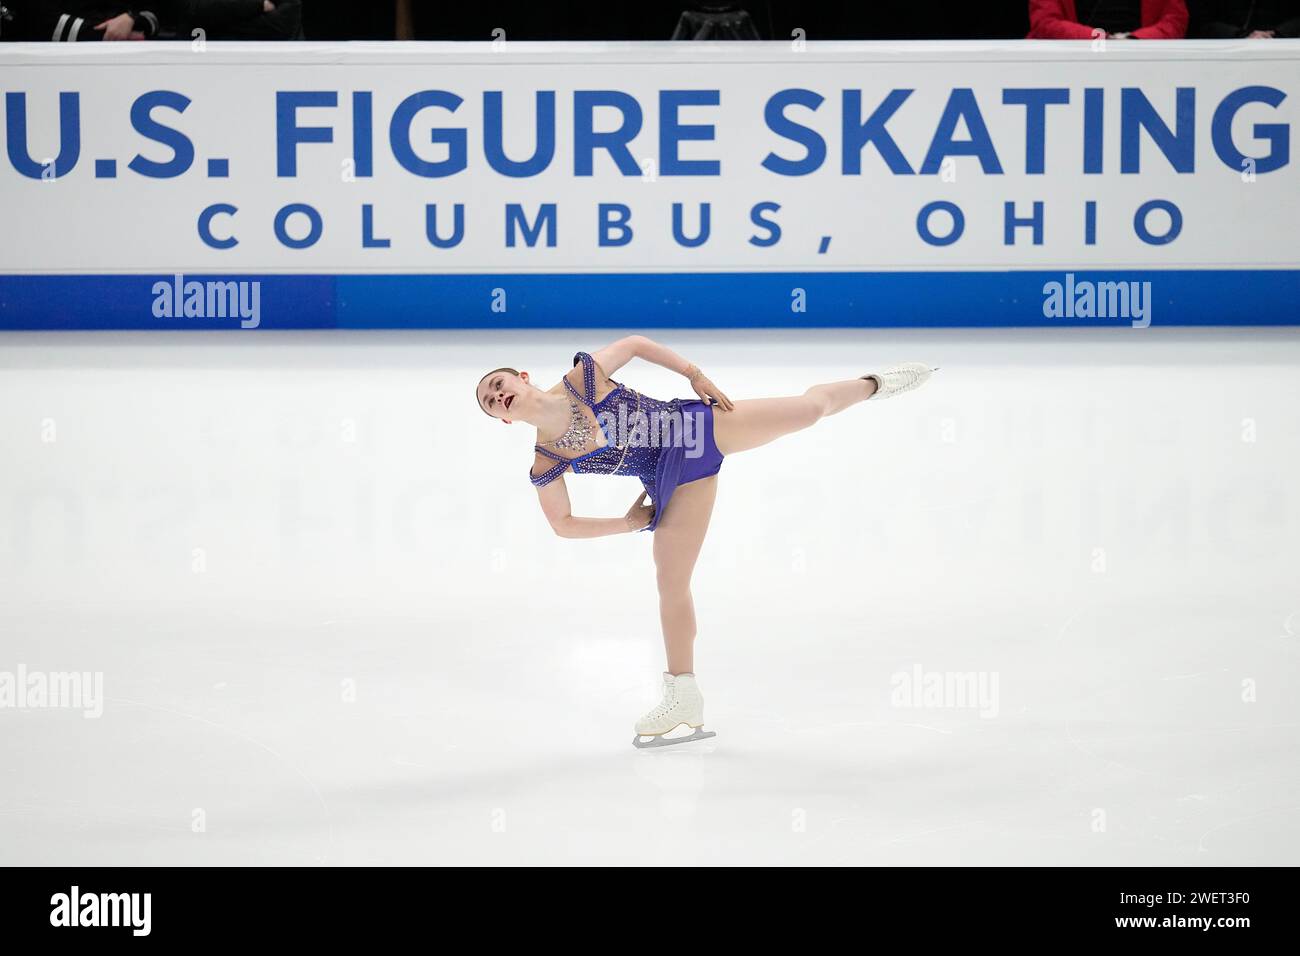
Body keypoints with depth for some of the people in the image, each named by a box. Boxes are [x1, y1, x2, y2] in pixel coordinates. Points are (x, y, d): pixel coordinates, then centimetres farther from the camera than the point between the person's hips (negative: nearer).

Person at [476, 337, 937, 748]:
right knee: (671, 585, -1)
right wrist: (627, 523, -2)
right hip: (675, 484, 1)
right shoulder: (546, 462, -10)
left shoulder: (583, 375, -13)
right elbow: (562, 524, 0)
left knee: (811, 406, 0)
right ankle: (684, 699, 12)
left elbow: (634, 343, 2)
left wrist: (695, 374, -3)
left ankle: (875, 383, 33)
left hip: (700, 424, -1)